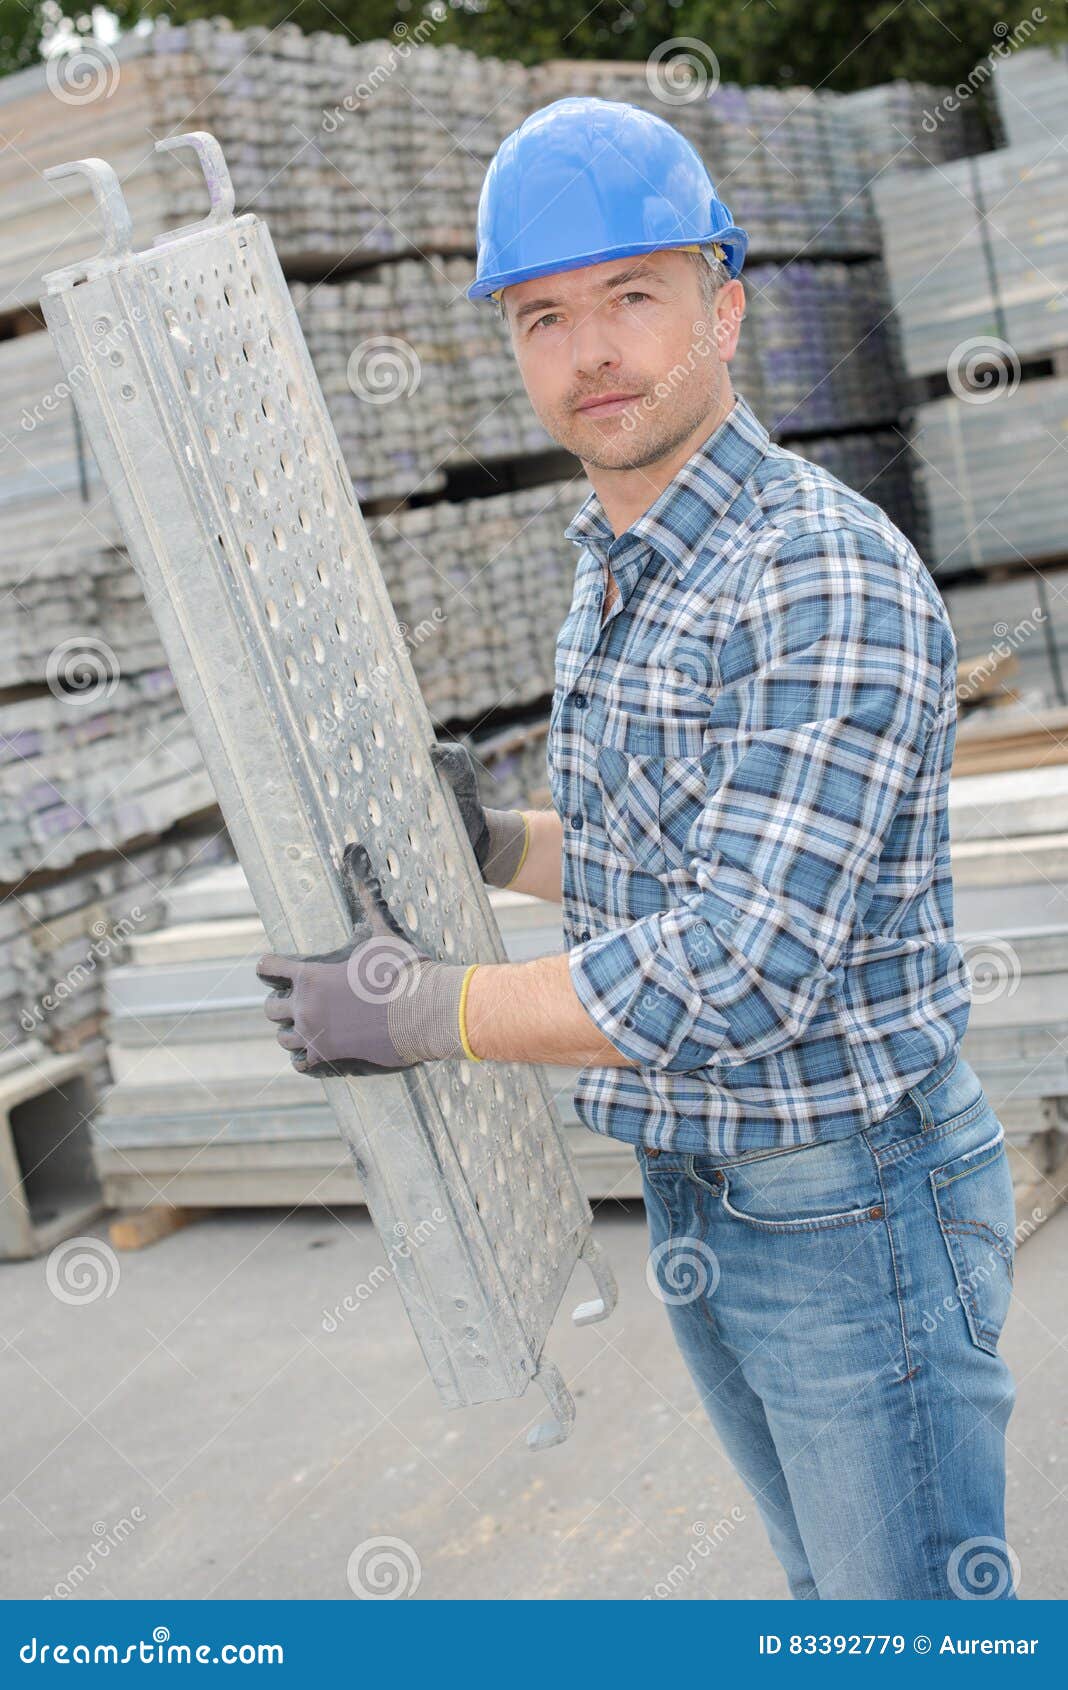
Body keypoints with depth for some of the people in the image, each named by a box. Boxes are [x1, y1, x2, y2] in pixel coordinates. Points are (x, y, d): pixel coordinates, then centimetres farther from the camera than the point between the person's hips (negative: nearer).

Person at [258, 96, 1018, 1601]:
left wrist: (419, 1011, -21)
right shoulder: (611, 580, 7)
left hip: (856, 1205, -9)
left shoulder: (833, 582, -23)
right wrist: (499, 848, 4)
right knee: (836, 1597, 25)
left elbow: (745, 970, -29)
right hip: (696, 1196, 9)